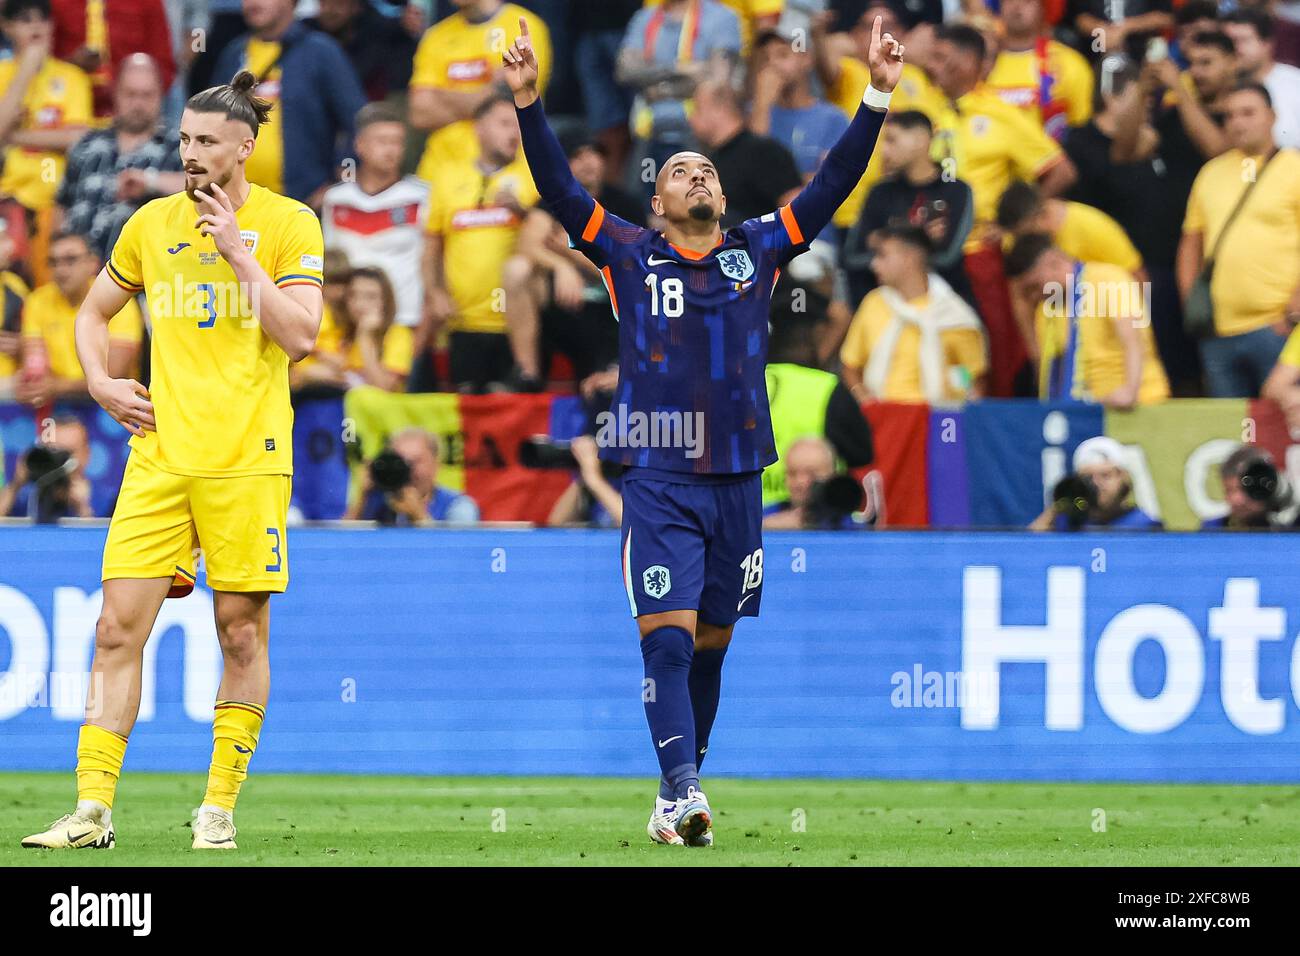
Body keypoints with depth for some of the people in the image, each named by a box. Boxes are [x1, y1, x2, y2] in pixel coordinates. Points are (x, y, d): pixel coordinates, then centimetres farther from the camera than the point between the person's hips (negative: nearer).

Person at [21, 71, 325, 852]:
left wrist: (238, 253, -13)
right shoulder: (154, 223, 10)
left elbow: (302, 335, -10)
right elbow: (95, 311, 24)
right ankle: (94, 811, -4)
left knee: (243, 634, 1)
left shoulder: (289, 224, -1)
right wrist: (101, 382, 7)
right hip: (159, 456, 3)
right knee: (119, 627, -4)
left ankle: (220, 809, 10)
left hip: (248, 459, -3)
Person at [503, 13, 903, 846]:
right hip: (658, 479, -3)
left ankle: (688, 782, 23)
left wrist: (878, 98, 1)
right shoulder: (631, 256, 6)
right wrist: (529, 104, -13)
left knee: (711, 645, 10)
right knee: (667, 638, -12)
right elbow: (560, 189, -1)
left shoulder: (758, 251, 11)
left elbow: (834, 184, 8)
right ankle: (679, 794, -17)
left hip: (737, 479, 3)